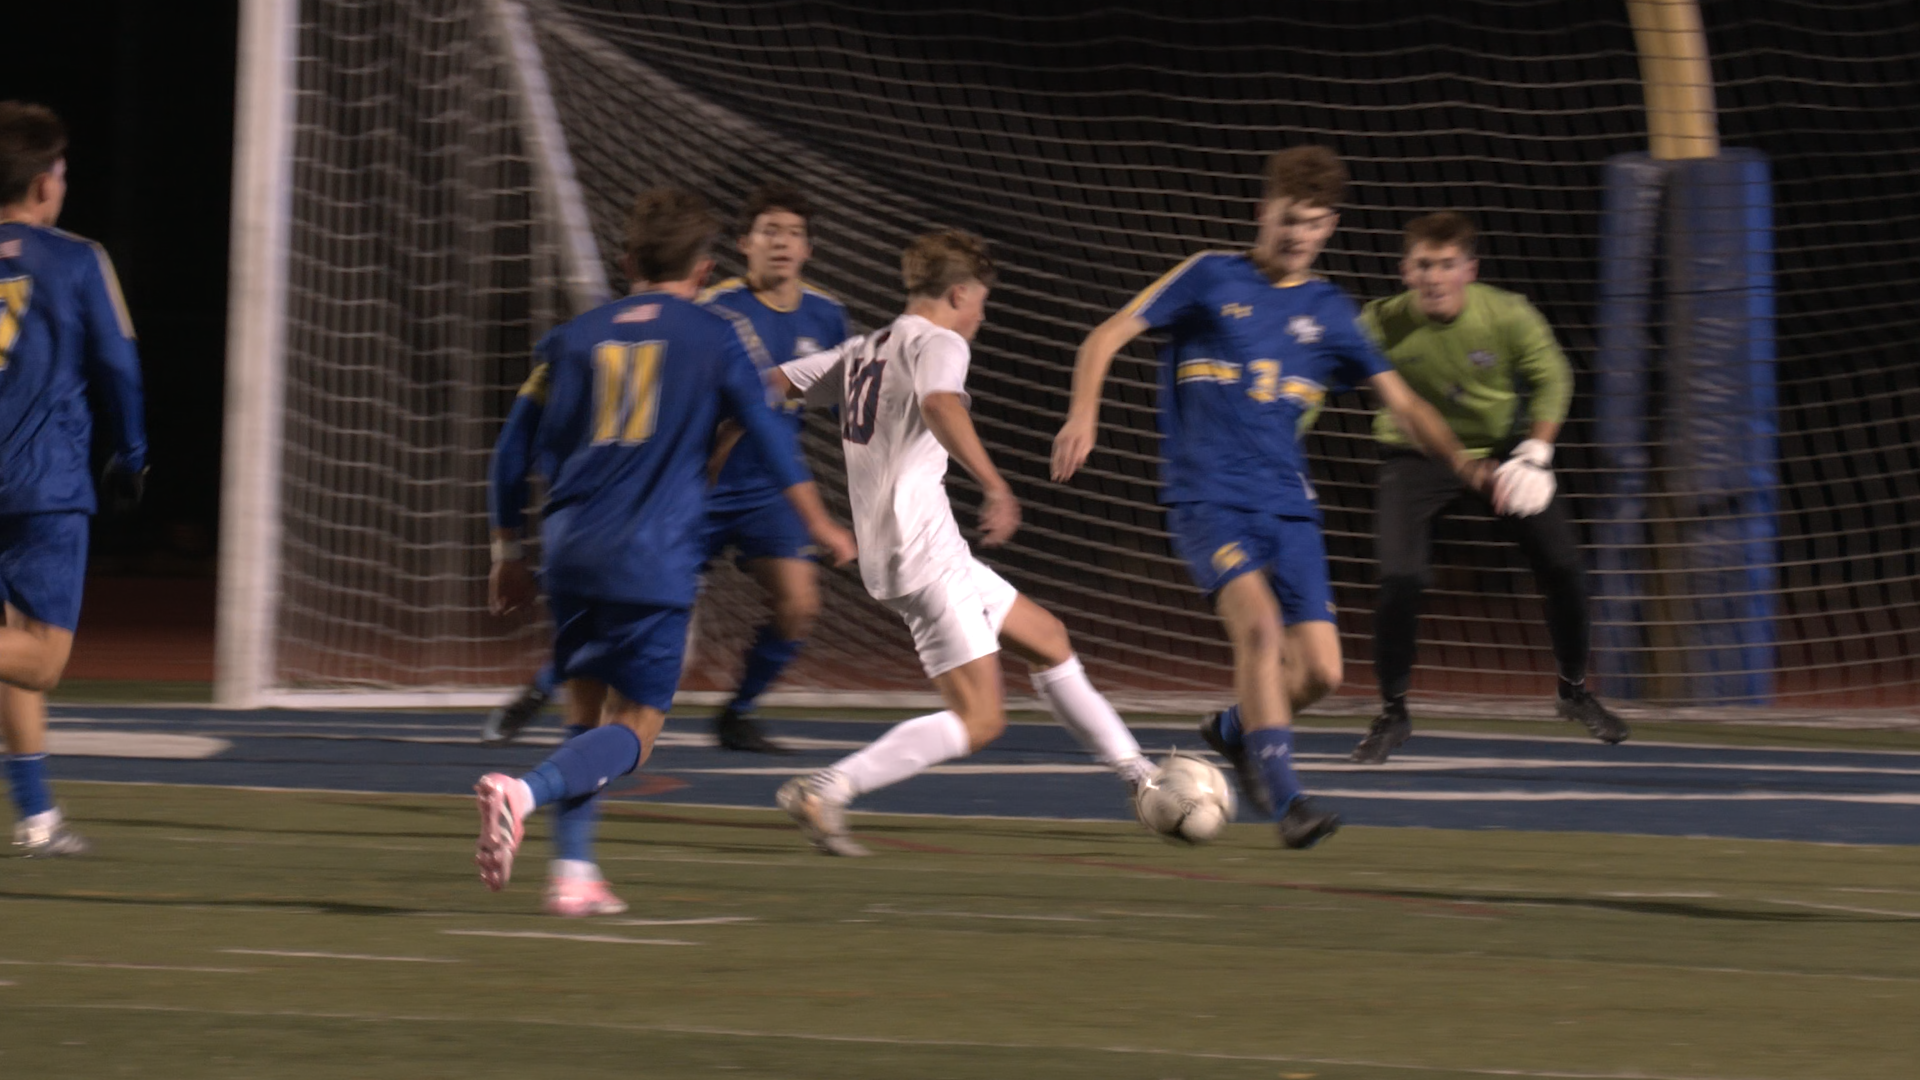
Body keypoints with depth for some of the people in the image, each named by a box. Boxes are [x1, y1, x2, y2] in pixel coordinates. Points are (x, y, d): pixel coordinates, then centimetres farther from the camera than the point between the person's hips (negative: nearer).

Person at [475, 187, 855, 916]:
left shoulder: (579, 337, 12)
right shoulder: (718, 337, 4)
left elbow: (546, 451, 13)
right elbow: (768, 436, 7)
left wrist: (521, 555, 25)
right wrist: (820, 526, 20)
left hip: (572, 547, 4)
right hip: (654, 556, -4)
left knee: (586, 710, 17)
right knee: (635, 725, -3)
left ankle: (573, 871, 10)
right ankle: (524, 792, -30)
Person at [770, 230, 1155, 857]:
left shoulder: (865, 351, 18)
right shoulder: (937, 343, -8)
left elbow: (773, 383, 18)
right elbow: (939, 407, -31)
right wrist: (994, 485, -39)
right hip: (923, 554, -10)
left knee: (1047, 640, 22)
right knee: (979, 721, -12)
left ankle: (1136, 775, 29)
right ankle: (824, 791, -20)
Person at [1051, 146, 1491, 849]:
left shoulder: (1327, 311, 12)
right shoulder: (1211, 279, 2)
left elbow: (1401, 402, 13)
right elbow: (1108, 336, 0)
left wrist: (1461, 462, -2)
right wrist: (1084, 414, -17)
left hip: (1286, 505, 4)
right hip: (1206, 495, -4)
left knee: (1321, 671, -5)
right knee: (1258, 620, -28)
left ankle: (1234, 731, 27)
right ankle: (1286, 801, -27)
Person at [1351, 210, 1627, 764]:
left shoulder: (1508, 315, -21)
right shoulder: (1382, 325, -24)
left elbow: (1551, 378, -5)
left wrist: (1536, 453, -14)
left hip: (1499, 448, 2)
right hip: (1415, 456, -2)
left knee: (1563, 566, -3)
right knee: (1399, 579, -19)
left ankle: (1574, 691, 25)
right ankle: (1392, 713, 3)